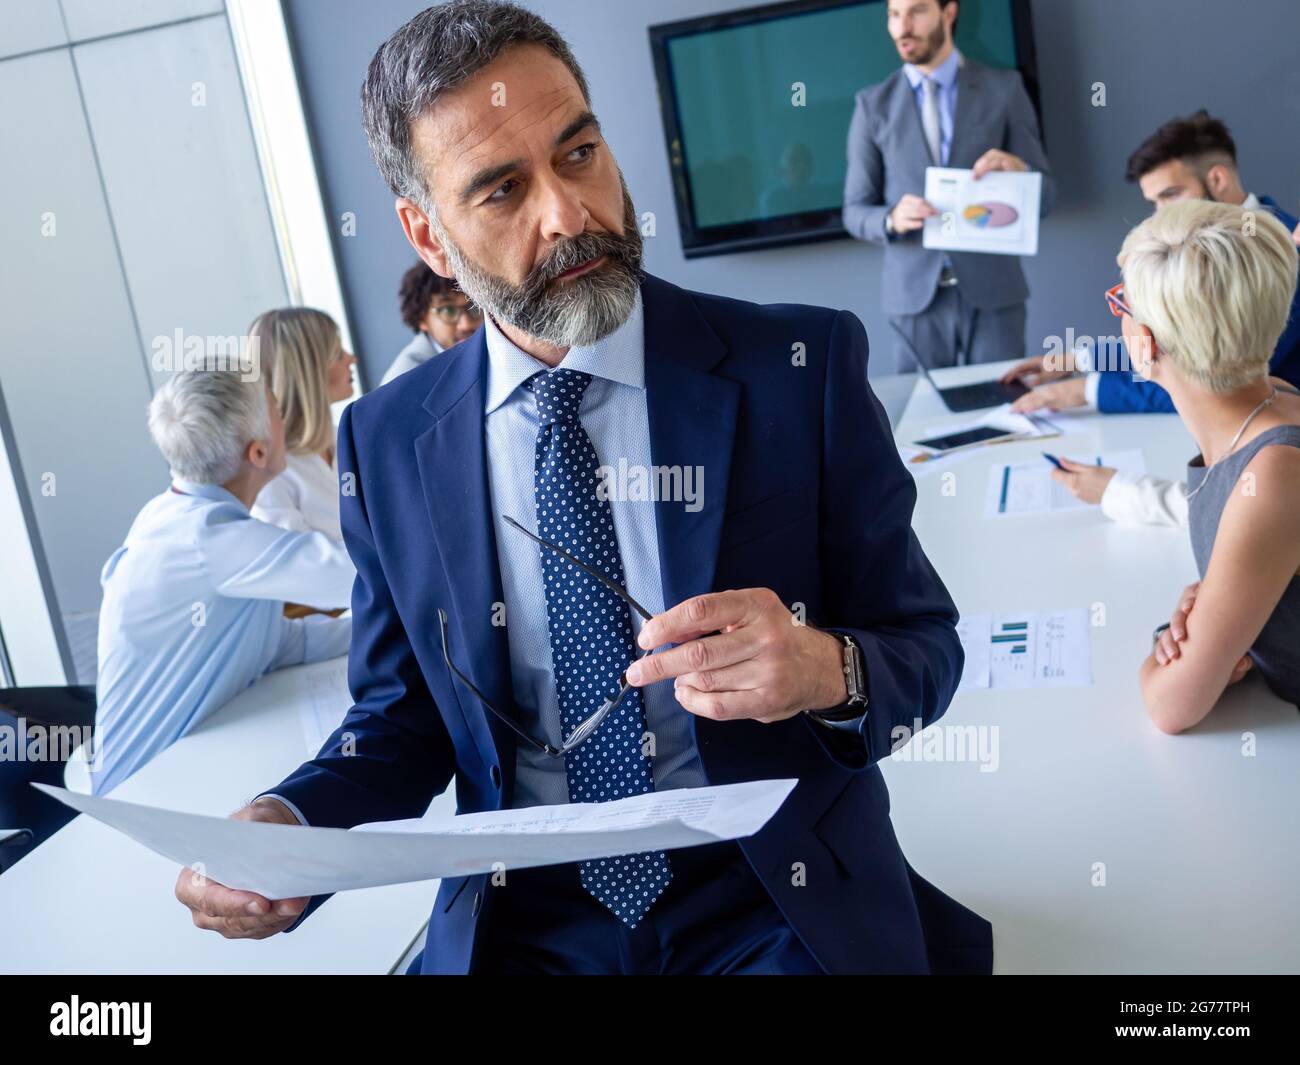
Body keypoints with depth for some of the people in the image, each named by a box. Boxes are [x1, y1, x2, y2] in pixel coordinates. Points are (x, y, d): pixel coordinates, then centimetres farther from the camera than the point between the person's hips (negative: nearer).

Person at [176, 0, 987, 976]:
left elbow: (926, 647, -2)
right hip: (525, 922, 2)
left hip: (784, 906, -1)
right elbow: (403, 720, 8)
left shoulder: (800, 367, -7)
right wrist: (287, 822, -12)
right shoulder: (390, 443, 0)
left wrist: (829, 671, -24)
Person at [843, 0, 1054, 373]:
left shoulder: (1003, 88, 3)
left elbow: (1045, 195, 5)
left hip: (991, 290, 0)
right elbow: (855, 211, 5)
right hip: (914, 295, 1)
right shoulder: (873, 104, 5)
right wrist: (892, 219, -17)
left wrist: (1017, 169, -17)